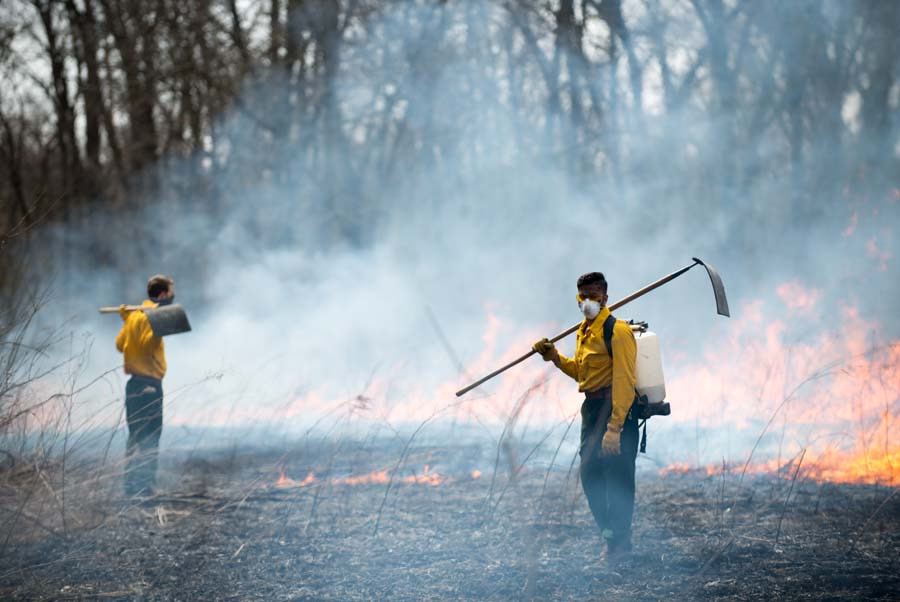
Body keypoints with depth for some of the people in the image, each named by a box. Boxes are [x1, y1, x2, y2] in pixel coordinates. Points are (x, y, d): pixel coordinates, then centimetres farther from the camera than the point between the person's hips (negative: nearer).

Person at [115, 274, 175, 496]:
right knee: (149, 439, -8)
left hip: (135, 383, 9)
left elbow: (120, 344, 17)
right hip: (149, 384, -9)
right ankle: (144, 486, -10)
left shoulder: (134, 314, 12)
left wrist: (125, 320, 28)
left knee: (136, 437, 13)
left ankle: (132, 486, 16)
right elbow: (146, 344, -23)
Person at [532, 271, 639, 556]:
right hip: (591, 408, 9)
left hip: (616, 409, -9)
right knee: (590, 474, 13)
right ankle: (610, 533, 26)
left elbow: (624, 382, -20)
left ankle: (619, 541, 5)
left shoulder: (617, 331, -15)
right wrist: (555, 357, 12)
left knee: (617, 477, -6)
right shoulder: (583, 332, 15)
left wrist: (614, 428, -25)